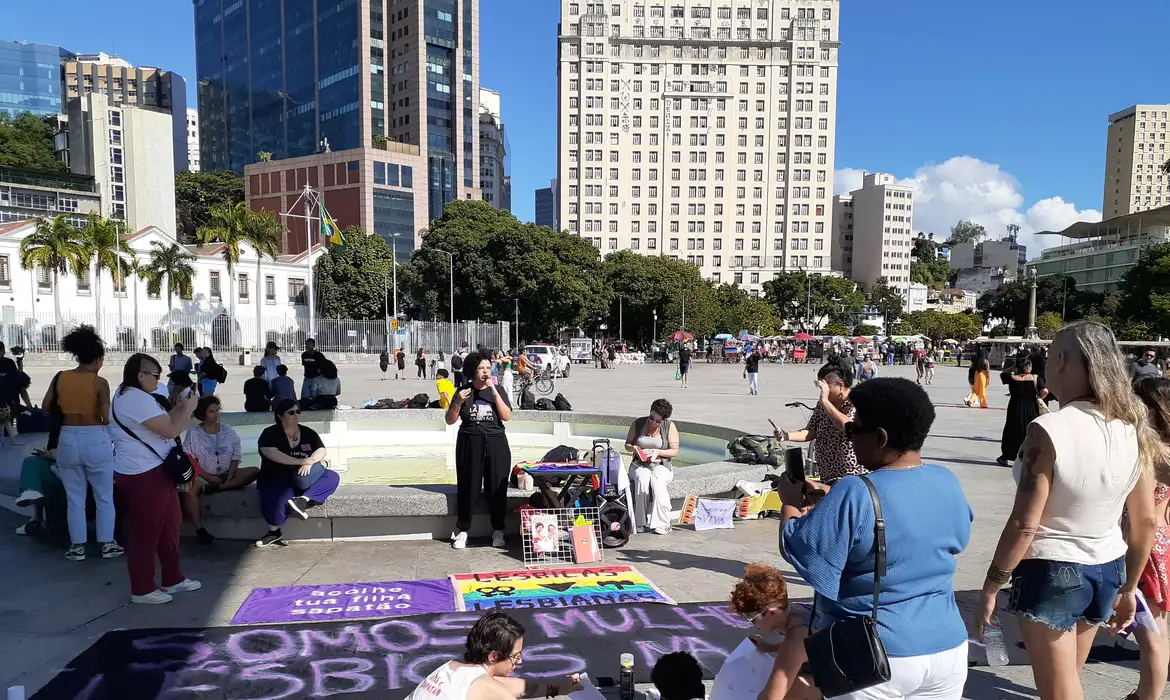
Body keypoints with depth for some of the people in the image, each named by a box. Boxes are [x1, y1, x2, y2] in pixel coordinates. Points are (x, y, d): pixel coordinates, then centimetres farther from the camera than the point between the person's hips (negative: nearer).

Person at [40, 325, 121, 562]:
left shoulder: (59, 377, 0)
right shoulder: (100, 382, -12)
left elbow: (47, 405, 9)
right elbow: (106, 417, -15)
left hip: (67, 439, 4)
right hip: (96, 440, -4)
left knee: (74, 498, 15)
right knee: (104, 497, 11)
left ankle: (77, 546, 21)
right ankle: (107, 544, 18)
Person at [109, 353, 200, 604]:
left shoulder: (129, 396, 15)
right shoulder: (138, 399, -20)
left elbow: (162, 423, 18)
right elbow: (170, 430, -21)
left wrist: (181, 407, 7)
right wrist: (189, 408, -7)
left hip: (151, 472, 11)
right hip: (143, 476, -11)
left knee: (169, 525, 17)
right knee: (146, 532, 1)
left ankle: (173, 579, 28)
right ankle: (142, 590, 14)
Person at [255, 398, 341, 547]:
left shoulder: (308, 433, 9)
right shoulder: (270, 433, -4)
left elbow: (321, 450, -2)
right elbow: (271, 453, -22)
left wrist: (309, 462, -25)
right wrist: (301, 461, -27)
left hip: (306, 479, 5)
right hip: (278, 478, -4)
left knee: (332, 477, -19)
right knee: (278, 501, -35)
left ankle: (303, 500, -35)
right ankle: (274, 532, -9)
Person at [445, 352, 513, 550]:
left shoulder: (498, 391, 5)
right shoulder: (464, 391, 3)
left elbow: (506, 416, -8)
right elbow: (450, 420, 3)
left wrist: (494, 392, -14)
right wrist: (458, 402, -14)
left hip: (496, 444, 1)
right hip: (470, 444, 0)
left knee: (497, 487, 1)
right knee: (467, 487, 0)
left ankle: (498, 531, 14)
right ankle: (462, 531, 13)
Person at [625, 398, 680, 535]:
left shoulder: (670, 426, 1)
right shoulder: (638, 424, 6)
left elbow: (674, 451, -1)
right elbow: (627, 444, 13)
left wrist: (658, 452, -18)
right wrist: (634, 448, -10)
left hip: (661, 465, -1)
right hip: (639, 465, 1)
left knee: (657, 482, -36)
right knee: (642, 480, -34)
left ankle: (661, 523, -30)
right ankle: (641, 522, -27)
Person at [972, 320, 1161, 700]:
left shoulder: (1049, 430, -23)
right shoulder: (1135, 431, -4)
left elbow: (1024, 525, -22)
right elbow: (1146, 523, 4)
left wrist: (990, 587, -11)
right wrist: (1128, 588, 17)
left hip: (1050, 572, -7)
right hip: (1107, 570, 7)